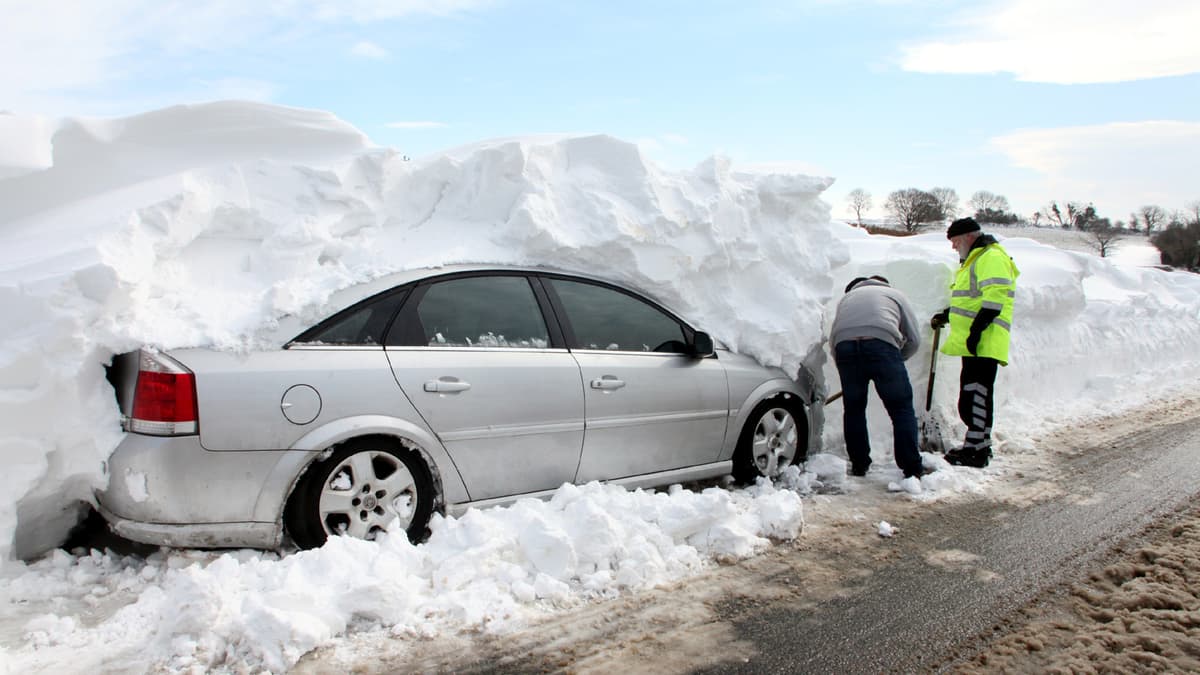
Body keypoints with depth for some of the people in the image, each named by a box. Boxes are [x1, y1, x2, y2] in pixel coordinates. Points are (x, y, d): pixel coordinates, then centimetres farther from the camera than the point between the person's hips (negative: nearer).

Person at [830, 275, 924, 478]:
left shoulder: (847, 297, 38)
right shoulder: (895, 294, 31)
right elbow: (913, 340, 24)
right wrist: (896, 360, 37)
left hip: (844, 346, 3)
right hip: (881, 344, -2)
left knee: (853, 408, 16)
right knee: (901, 408, 6)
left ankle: (859, 465, 20)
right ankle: (912, 468, 4)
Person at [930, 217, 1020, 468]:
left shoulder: (992, 257, -10)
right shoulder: (974, 260, 24)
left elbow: (994, 298, -21)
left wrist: (977, 329, -26)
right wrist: (946, 315, 21)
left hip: (984, 342, -11)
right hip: (974, 343, 11)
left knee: (976, 394, -11)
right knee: (971, 394, 14)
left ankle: (976, 450, -10)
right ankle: (980, 445, 22)